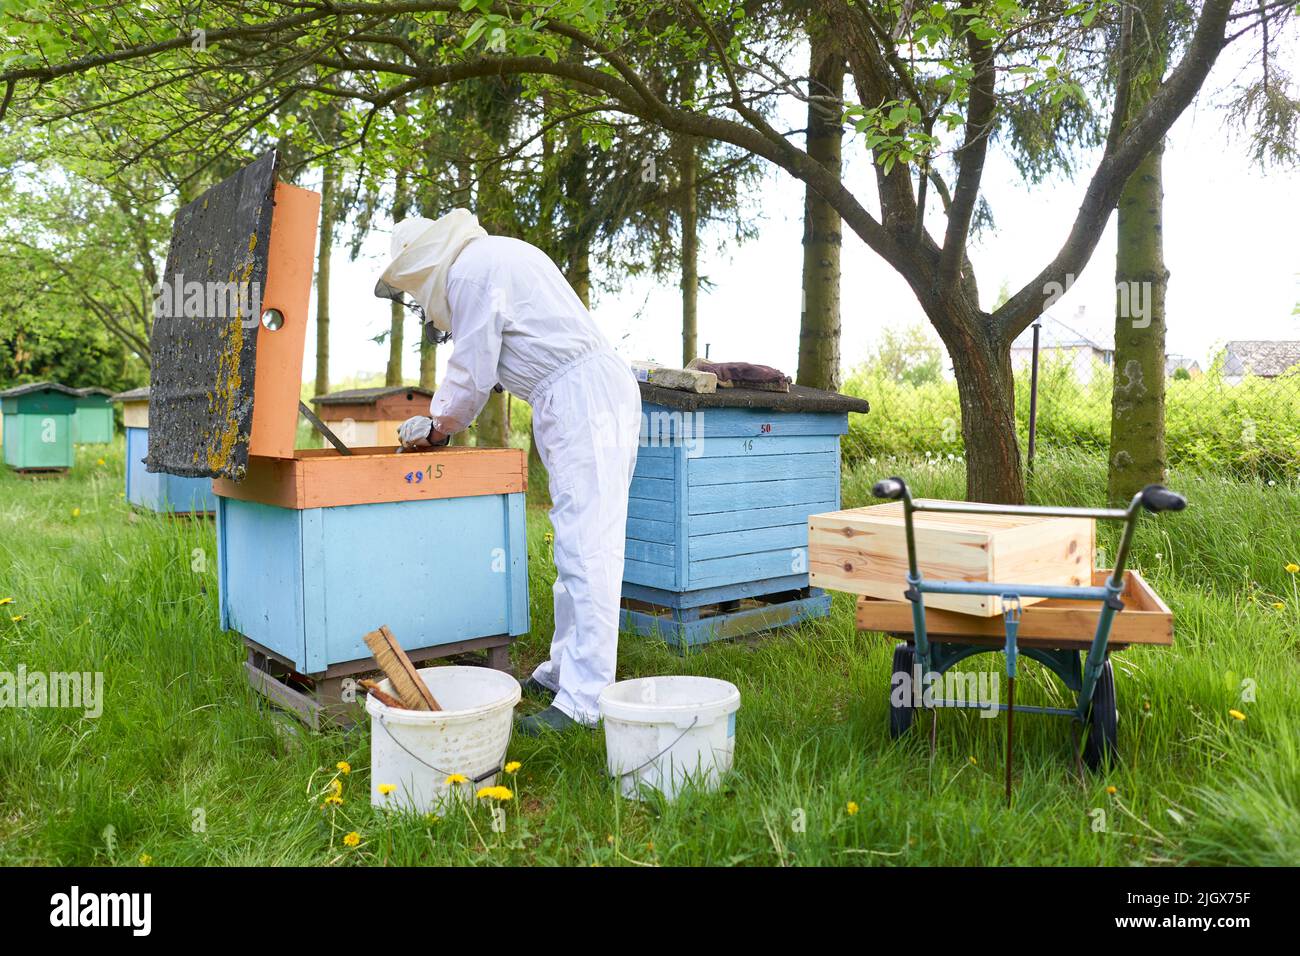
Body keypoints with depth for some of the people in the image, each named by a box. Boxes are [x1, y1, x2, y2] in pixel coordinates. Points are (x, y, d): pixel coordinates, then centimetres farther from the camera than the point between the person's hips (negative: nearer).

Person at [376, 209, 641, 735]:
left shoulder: (470, 269, -7)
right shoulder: (497, 255, 26)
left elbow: (475, 372, -6)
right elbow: (474, 361, 29)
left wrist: (439, 426, 11)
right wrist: (438, 418, 24)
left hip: (581, 397, -11)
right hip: (597, 395, 11)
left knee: (587, 548, -13)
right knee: (576, 545, 14)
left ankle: (583, 701, -11)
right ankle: (565, 668, 24)